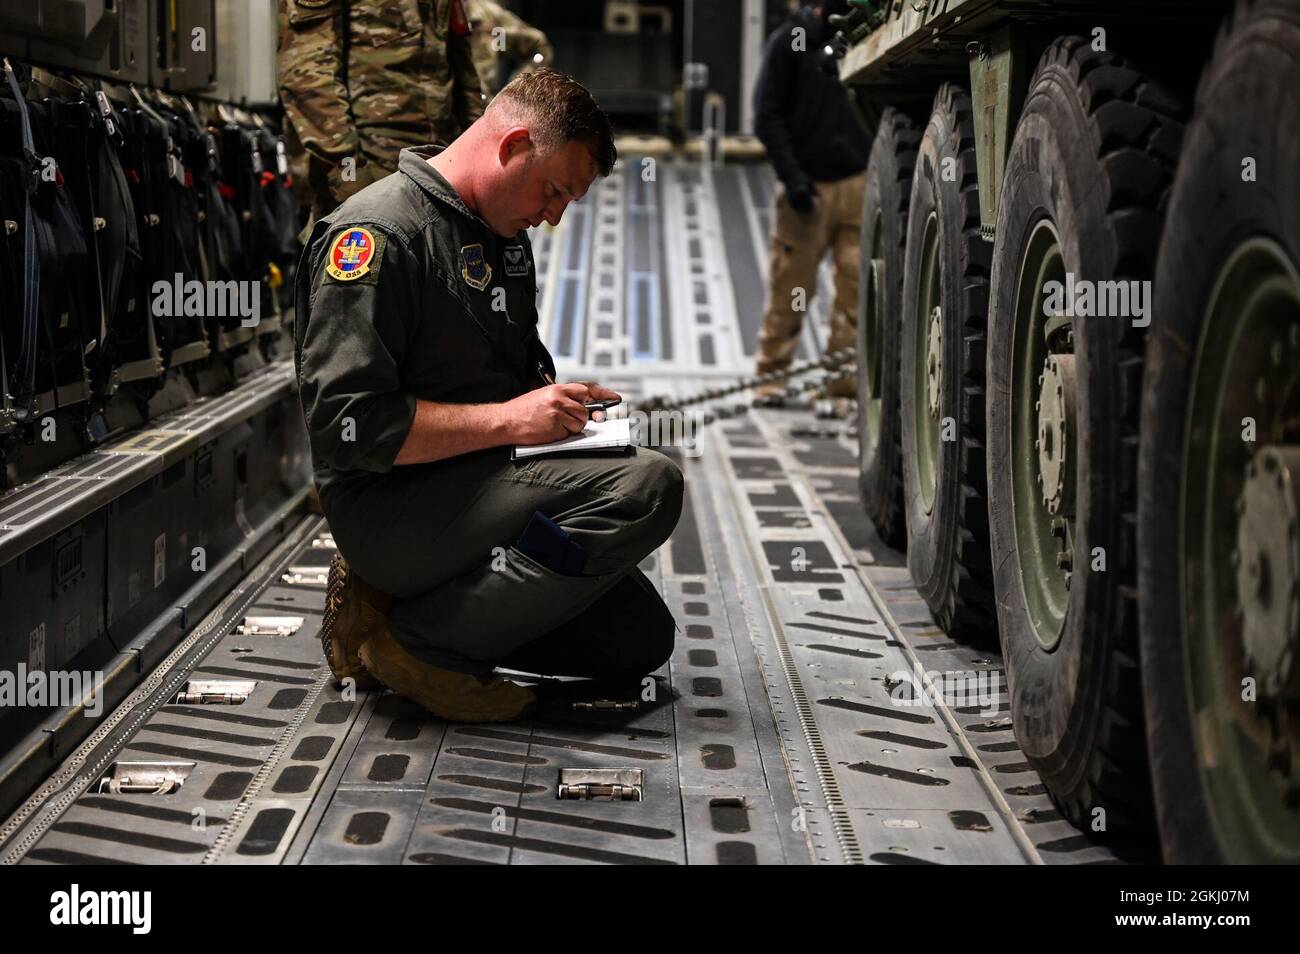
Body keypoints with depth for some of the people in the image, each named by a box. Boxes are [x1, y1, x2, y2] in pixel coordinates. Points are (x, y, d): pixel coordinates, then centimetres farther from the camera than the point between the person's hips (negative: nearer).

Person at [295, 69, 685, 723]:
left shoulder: (506, 237, 15)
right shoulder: (377, 232, -15)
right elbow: (347, 423, -23)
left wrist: (565, 402, 8)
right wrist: (506, 420, -21)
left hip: (480, 488, 10)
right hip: (389, 503, -10)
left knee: (641, 638, 5)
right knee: (648, 488, -24)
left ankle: (401, 600, 6)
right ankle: (412, 639, -17)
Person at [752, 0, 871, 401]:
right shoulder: (791, 40, 2)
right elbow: (767, 116, -2)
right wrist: (792, 176, -12)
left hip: (859, 183, 4)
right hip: (809, 186, -4)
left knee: (858, 282, -2)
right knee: (791, 286, -2)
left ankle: (846, 376, 5)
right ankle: (773, 374, 10)